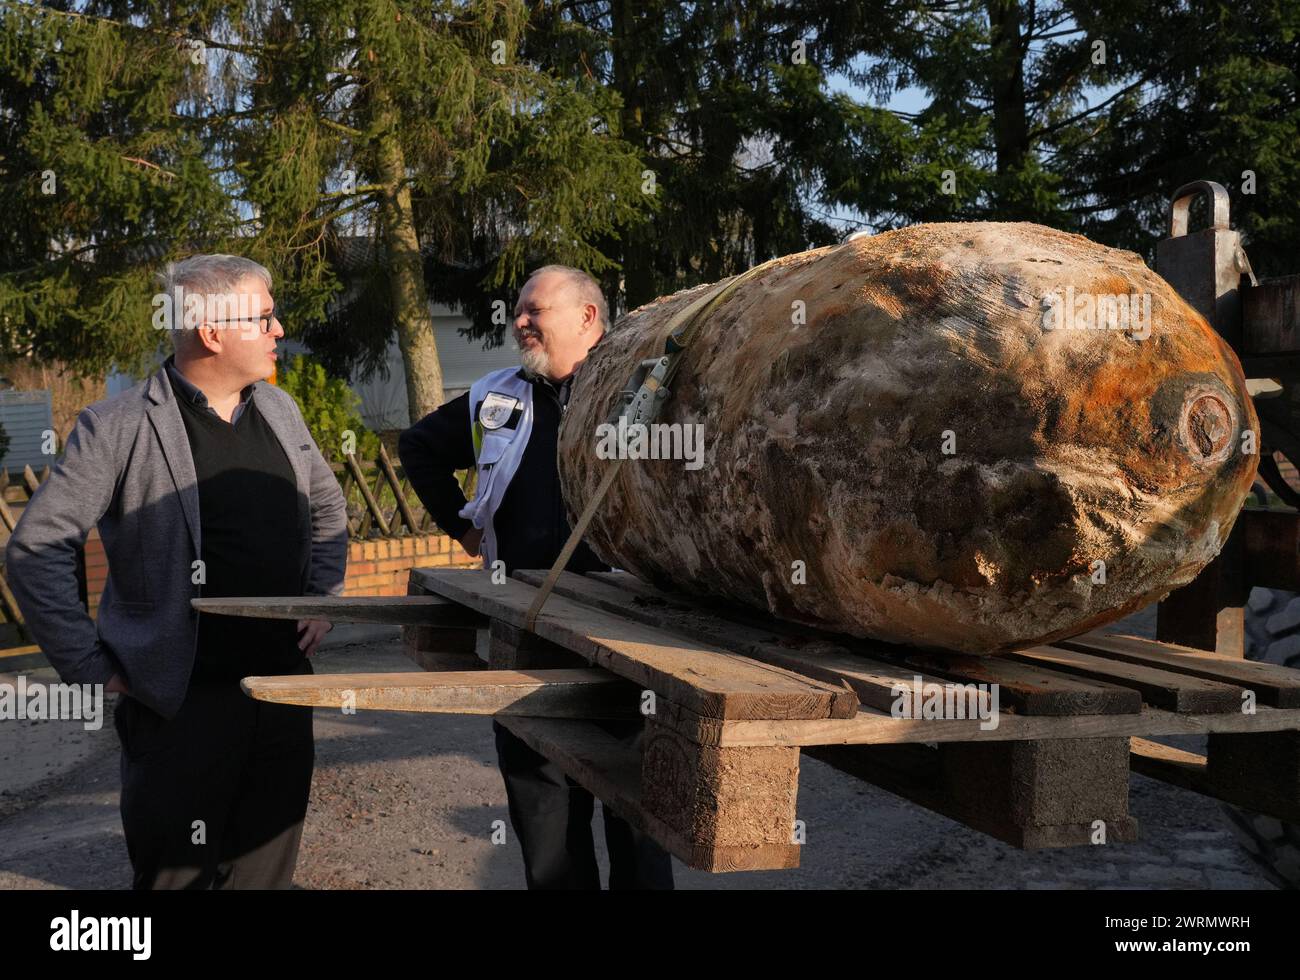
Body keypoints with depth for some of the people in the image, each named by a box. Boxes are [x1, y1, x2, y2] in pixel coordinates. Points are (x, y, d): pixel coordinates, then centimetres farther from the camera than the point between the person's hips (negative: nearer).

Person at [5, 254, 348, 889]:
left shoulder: (277, 409, 7)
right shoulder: (119, 427, -13)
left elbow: (327, 506, 22)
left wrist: (323, 598, 11)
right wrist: (90, 667, -13)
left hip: (283, 684, 6)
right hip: (180, 702, -5)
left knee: (269, 863, 16)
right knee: (179, 872, 6)